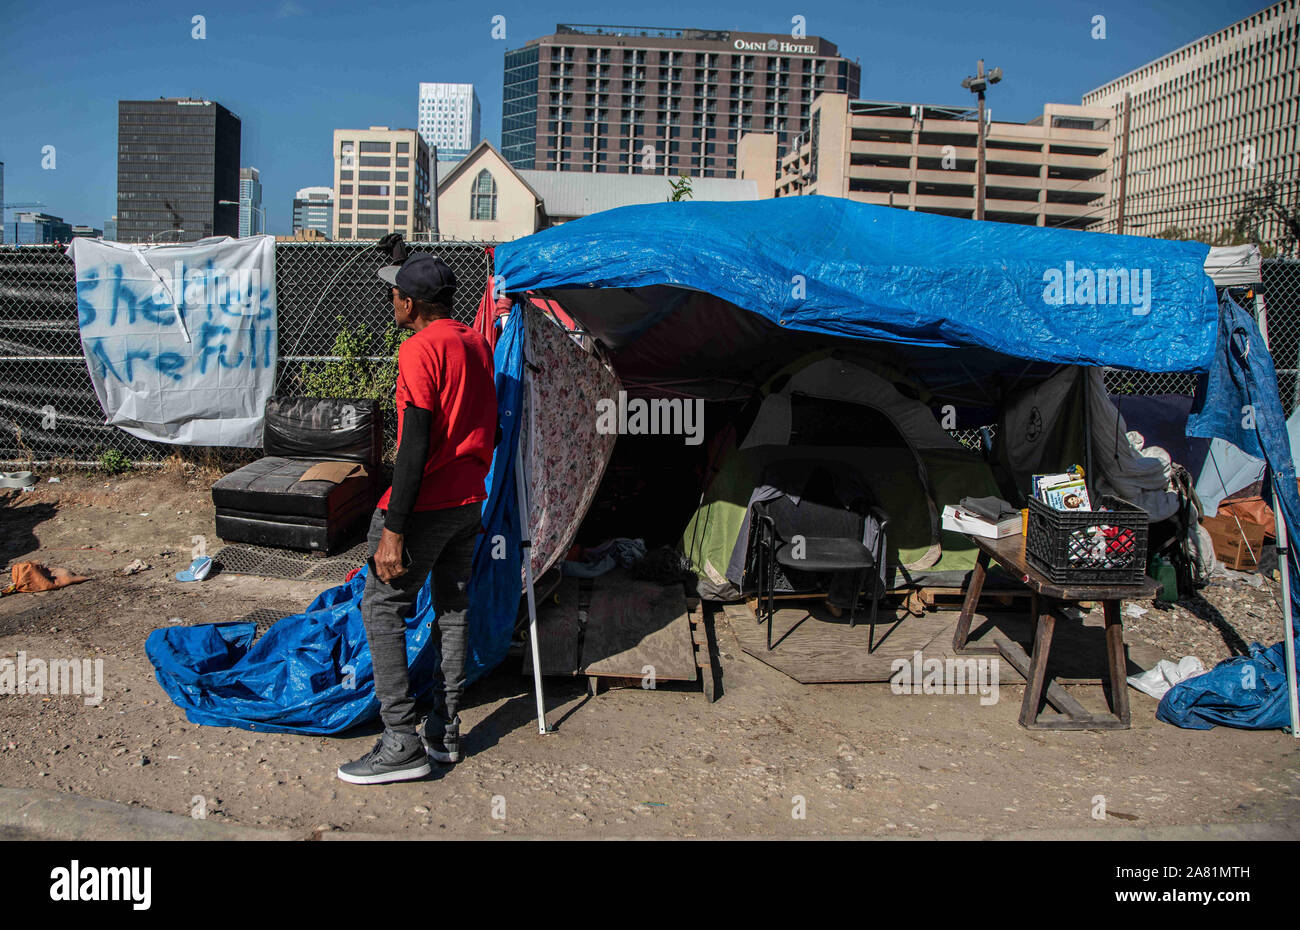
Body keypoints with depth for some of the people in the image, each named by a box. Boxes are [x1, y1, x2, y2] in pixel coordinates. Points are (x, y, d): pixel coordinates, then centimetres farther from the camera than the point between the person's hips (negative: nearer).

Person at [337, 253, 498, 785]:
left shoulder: (420, 350, -16)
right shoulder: (477, 345, 11)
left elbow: (415, 444, -22)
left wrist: (393, 530, -21)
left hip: (425, 505, -9)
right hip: (470, 501, 9)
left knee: (382, 608, 0)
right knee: (453, 608, 13)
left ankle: (402, 745, 1)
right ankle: (444, 734, 22)